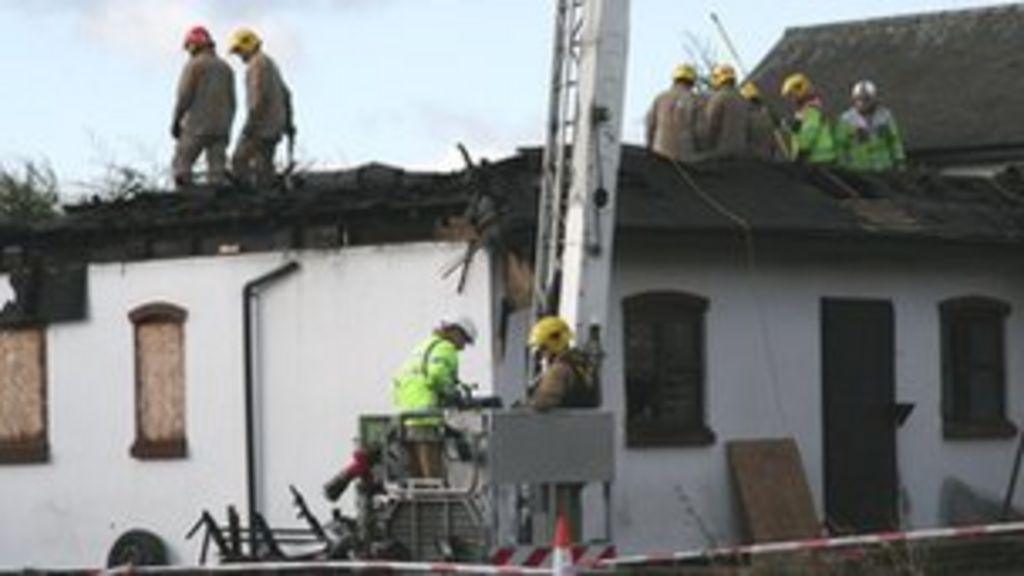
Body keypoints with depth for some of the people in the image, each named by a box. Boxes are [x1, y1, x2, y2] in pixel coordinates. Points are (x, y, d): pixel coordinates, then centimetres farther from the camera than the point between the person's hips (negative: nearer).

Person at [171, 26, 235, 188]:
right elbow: (231, 103, 13)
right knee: (217, 174, 2)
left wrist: (175, 122, -4)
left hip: (196, 127, -5)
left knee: (181, 167, 1)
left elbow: (184, 96, -11)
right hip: (220, 127, 6)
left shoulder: (193, 65, -4)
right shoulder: (225, 68, 14)